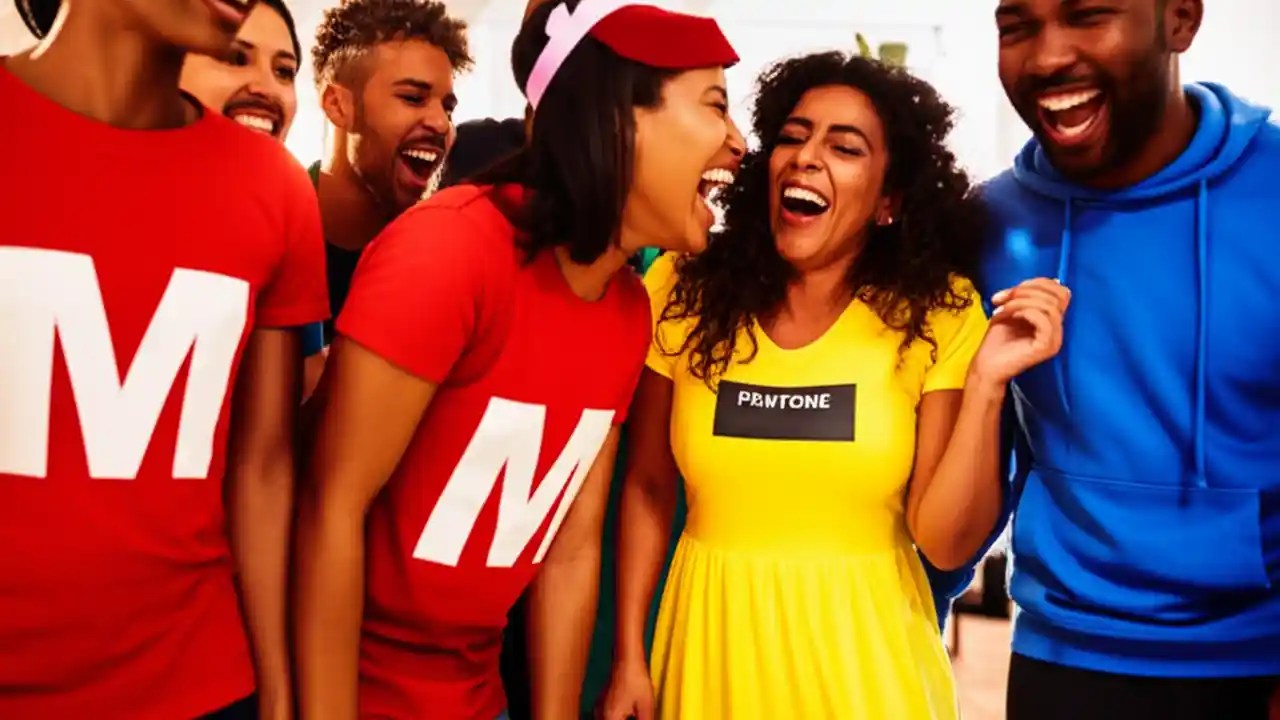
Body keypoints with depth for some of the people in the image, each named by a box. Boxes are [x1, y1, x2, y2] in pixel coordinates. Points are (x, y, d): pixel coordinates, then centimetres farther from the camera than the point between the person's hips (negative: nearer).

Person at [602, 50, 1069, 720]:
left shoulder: (938, 316, -9)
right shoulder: (682, 292, -7)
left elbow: (948, 544, -11)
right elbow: (648, 486, 0)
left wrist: (987, 382, -22)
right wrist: (628, 658, 0)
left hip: (865, 649, -1)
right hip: (713, 640, 1)